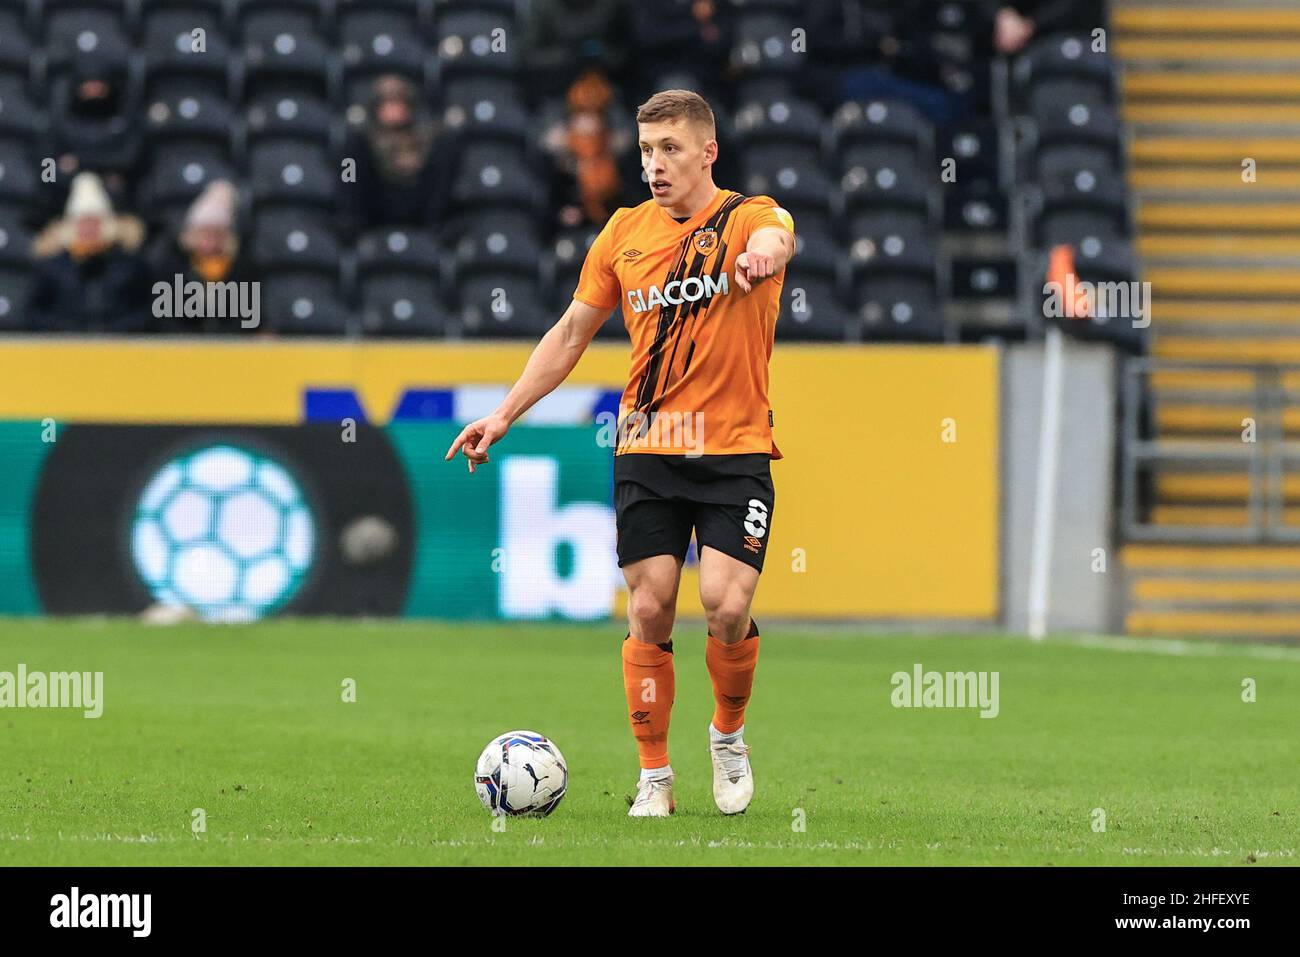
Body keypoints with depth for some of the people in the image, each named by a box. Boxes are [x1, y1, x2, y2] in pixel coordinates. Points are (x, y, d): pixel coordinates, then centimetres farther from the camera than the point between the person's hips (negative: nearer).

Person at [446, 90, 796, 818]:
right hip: (646, 450, 3)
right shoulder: (625, 232, 8)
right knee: (650, 608, -3)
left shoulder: (746, 217, -4)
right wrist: (505, 415, 11)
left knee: (727, 602, -15)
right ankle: (654, 778, 9)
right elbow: (572, 333, 17)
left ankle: (729, 736, 14)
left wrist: (766, 253, -55)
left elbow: (778, 236, -30)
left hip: (735, 450, -3)